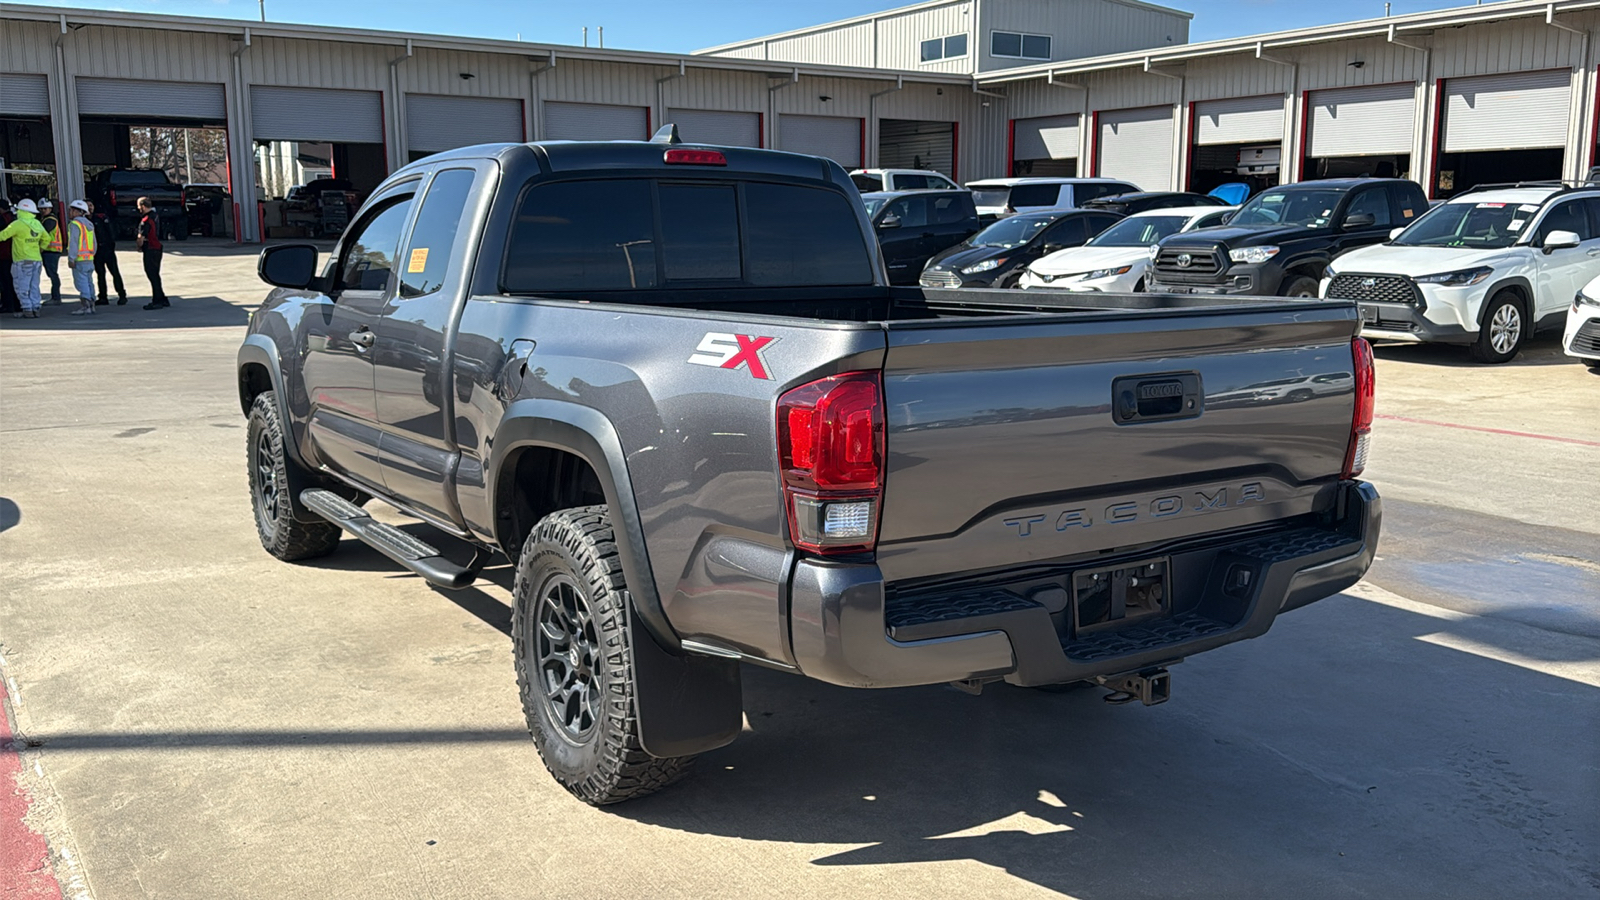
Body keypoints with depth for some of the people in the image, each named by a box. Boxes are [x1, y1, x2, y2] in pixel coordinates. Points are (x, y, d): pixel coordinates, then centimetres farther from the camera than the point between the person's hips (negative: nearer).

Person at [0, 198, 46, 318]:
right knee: (34, 286, 10)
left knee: (22, 286, -2)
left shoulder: (18, 224, -12)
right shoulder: (37, 224, 9)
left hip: (22, 260, -7)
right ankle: (35, 308, 9)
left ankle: (27, 310, -5)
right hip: (36, 259, 7)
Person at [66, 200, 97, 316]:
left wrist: (71, 259, -15)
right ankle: (91, 306, 12)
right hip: (90, 258, 8)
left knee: (81, 283, -7)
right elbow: (94, 242, 19)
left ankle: (85, 306, -10)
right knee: (89, 282, 11)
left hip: (80, 259, -8)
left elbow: (73, 243, -15)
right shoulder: (89, 224, 16)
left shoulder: (75, 224, -10)